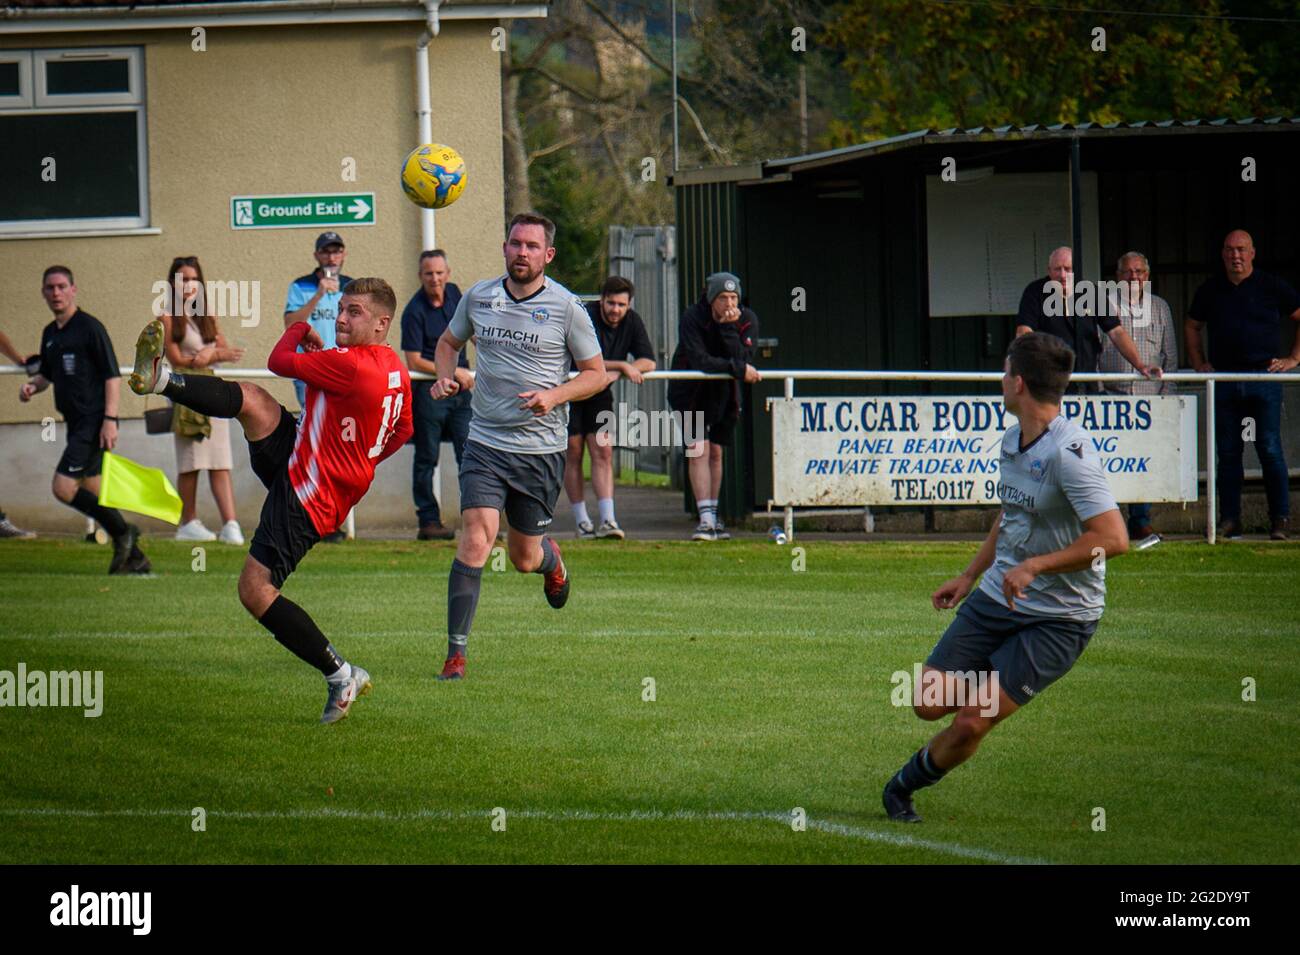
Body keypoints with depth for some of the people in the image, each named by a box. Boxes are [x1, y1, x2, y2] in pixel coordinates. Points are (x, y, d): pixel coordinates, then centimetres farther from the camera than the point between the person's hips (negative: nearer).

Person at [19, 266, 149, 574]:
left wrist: (110, 419, -20)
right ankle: (134, 558, 17)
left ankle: (122, 532, -2)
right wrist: (32, 385, 5)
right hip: (76, 423, 9)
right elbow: (47, 374, 28)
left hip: (94, 423, -9)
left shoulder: (89, 327, -9)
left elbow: (112, 375, -12)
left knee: (64, 487, -16)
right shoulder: (50, 334, 15)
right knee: (91, 491, 10)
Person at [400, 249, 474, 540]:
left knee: (469, 456, 3)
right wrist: (454, 372, -15)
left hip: (460, 388, 6)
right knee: (426, 460, 3)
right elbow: (414, 362, -15)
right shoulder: (414, 311, -14)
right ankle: (428, 521, 8)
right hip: (429, 390, -6)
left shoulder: (454, 293, 5)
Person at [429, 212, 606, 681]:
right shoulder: (479, 296, 3)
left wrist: (554, 396, -16)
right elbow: (449, 341, 22)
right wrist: (445, 377, 1)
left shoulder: (566, 307, -6)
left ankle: (552, 559, 50)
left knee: (524, 559, 10)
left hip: (541, 447, -1)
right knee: (475, 540, -18)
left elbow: (596, 373, 1)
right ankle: (455, 654, -15)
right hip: (485, 443, 1)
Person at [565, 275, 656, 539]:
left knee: (603, 452, -6)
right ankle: (581, 522, 5)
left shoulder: (632, 322, -4)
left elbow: (648, 362, -7)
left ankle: (607, 520, -13)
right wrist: (623, 366, -25)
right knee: (574, 453, -2)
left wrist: (614, 373, -23)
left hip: (600, 394, 4)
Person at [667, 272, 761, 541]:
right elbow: (700, 361, -30)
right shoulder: (693, 318, -21)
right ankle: (706, 520, -18)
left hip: (724, 392, 3)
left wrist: (729, 329, -31)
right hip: (690, 391, -3)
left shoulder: (747, 320, -11)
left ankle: (713, 518, 16)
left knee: (715, 452, 7)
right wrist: (738, 369, -32)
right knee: (698, 451, -13)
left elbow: (744, 359, -23)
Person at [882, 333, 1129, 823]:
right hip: (996, 598, 8)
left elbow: (1113, 537, -29)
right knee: (930, 703, -1)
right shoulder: (1012, 439, 6)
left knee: (971, 723, -11)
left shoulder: (1067, 450, -23)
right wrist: (970, 575, 26)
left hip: (1058, 618, -8)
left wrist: (1034, 566, -27)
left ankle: (906, 783, 14)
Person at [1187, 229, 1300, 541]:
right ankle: (1230, 520, 7)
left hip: (1263, 376, -3)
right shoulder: (1210, 290, 11)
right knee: (1227, 452, 4)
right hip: (1224, 382, 3)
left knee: (1270, 449, -7)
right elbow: (1192, 326, 24)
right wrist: (1198, 363, 13)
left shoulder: (1273, 287, 2)